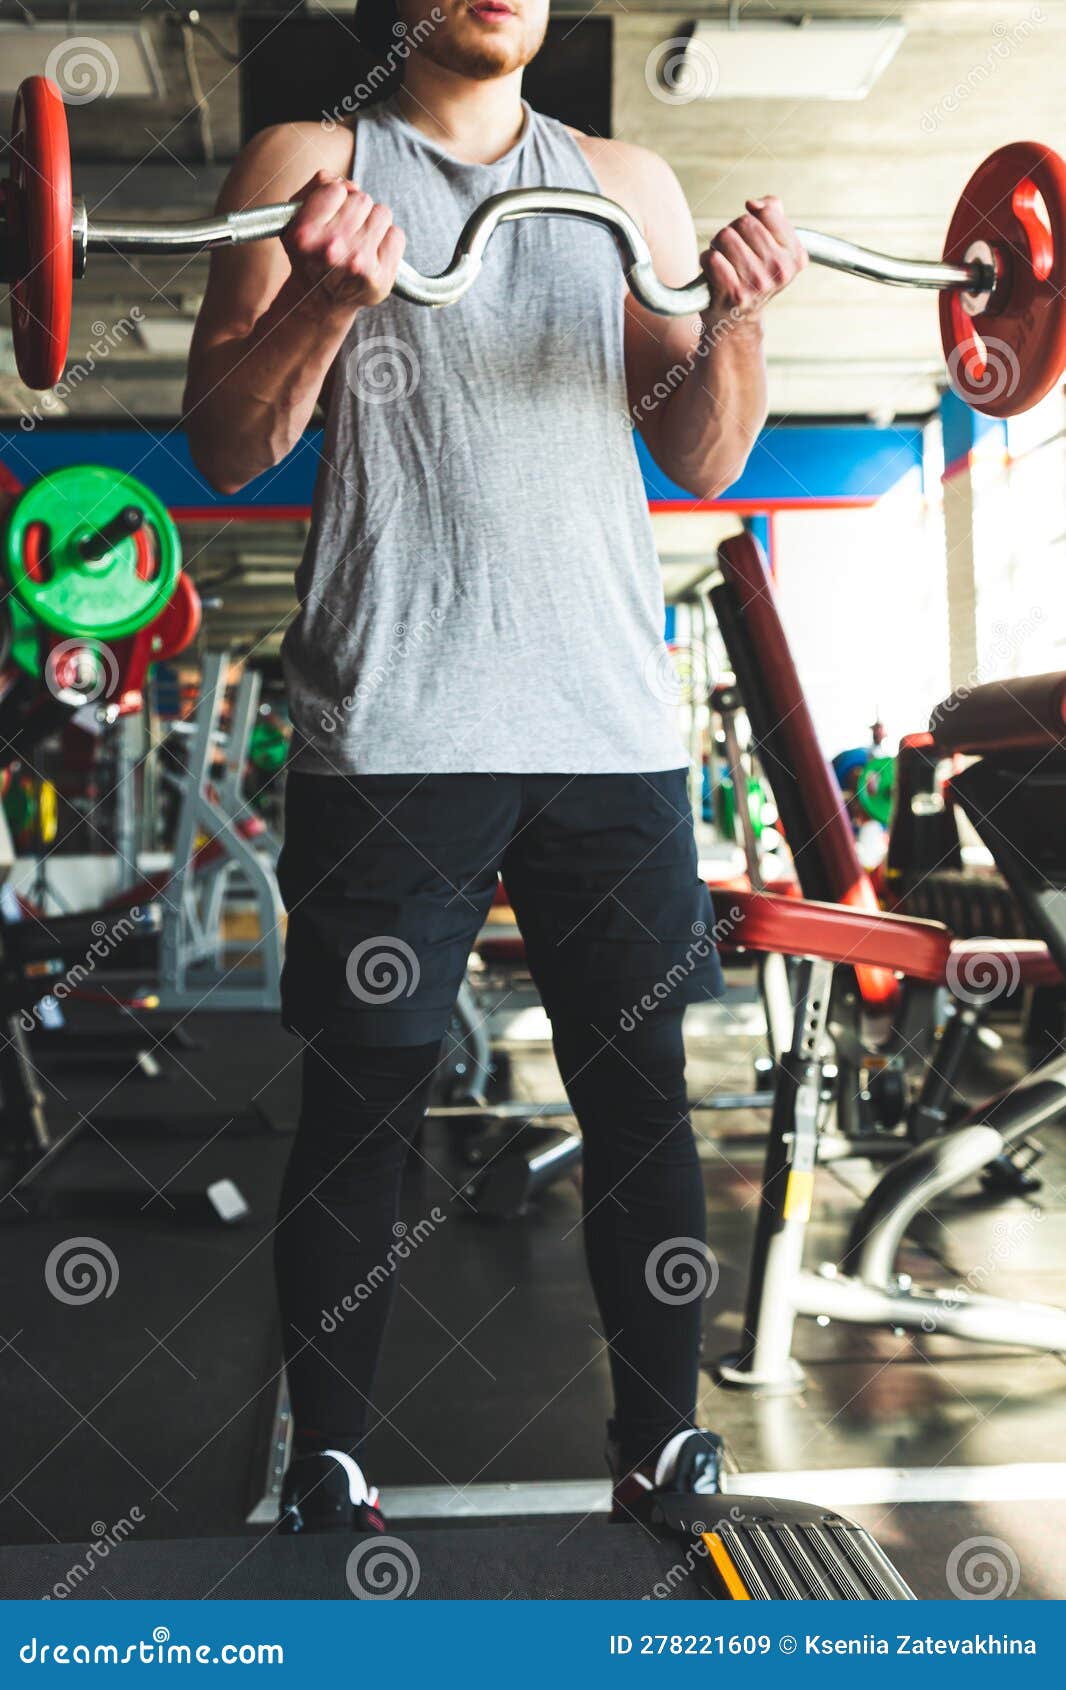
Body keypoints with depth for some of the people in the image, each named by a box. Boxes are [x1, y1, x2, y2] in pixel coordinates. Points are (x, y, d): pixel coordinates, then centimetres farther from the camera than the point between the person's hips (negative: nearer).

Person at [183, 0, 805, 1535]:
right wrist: (327, 300, -16)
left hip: (611, 725, 4)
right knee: (361, 1107, 4)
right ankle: (328, 1468, 20)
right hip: (391, 734, -3)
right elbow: (226, 451, 0)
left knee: (644, 1093, 8)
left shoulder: (631, 184, 16)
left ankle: (662, 1446, 24)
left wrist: (737, 317, -5)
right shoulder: (312, 167, 7)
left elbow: (704, 458, 13)